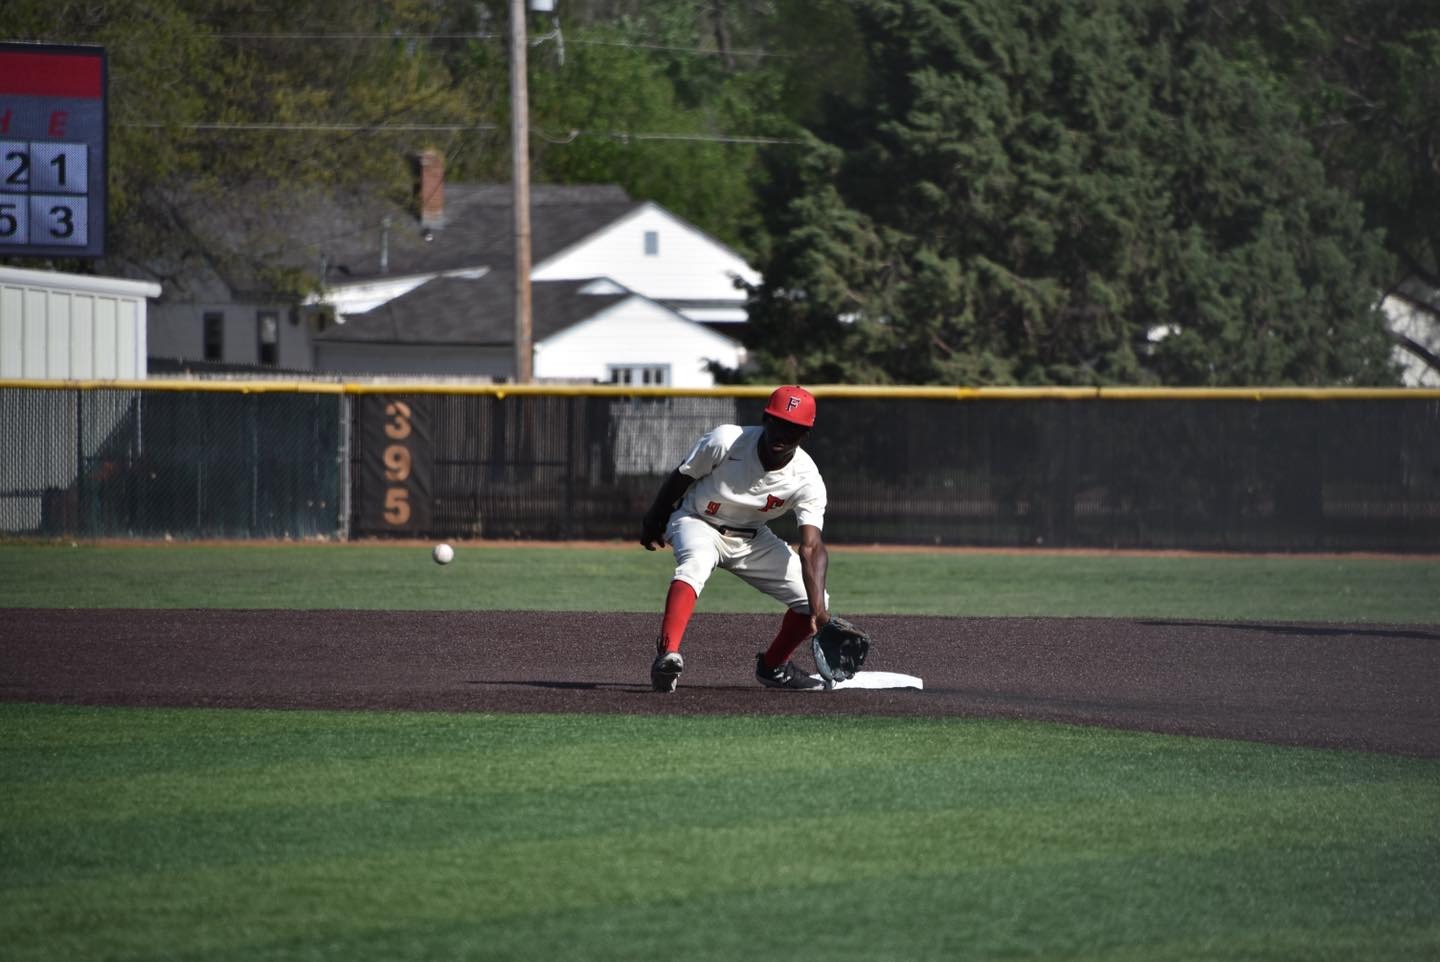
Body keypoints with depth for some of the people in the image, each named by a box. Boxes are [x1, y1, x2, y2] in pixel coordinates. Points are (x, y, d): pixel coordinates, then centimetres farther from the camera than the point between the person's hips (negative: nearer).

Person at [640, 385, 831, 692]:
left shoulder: (807, 480, -23)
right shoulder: (724, 442, -27)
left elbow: (812, 548, -29)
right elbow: (680, 478, -9)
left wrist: (817, 606, -43)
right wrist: (653, 523, 5)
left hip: (752, 539, 3)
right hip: (697, 524, -3)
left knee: (813, 599, -8)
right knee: (696, 562, -39)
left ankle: (772, 666, 19)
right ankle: (667, 653, -49)